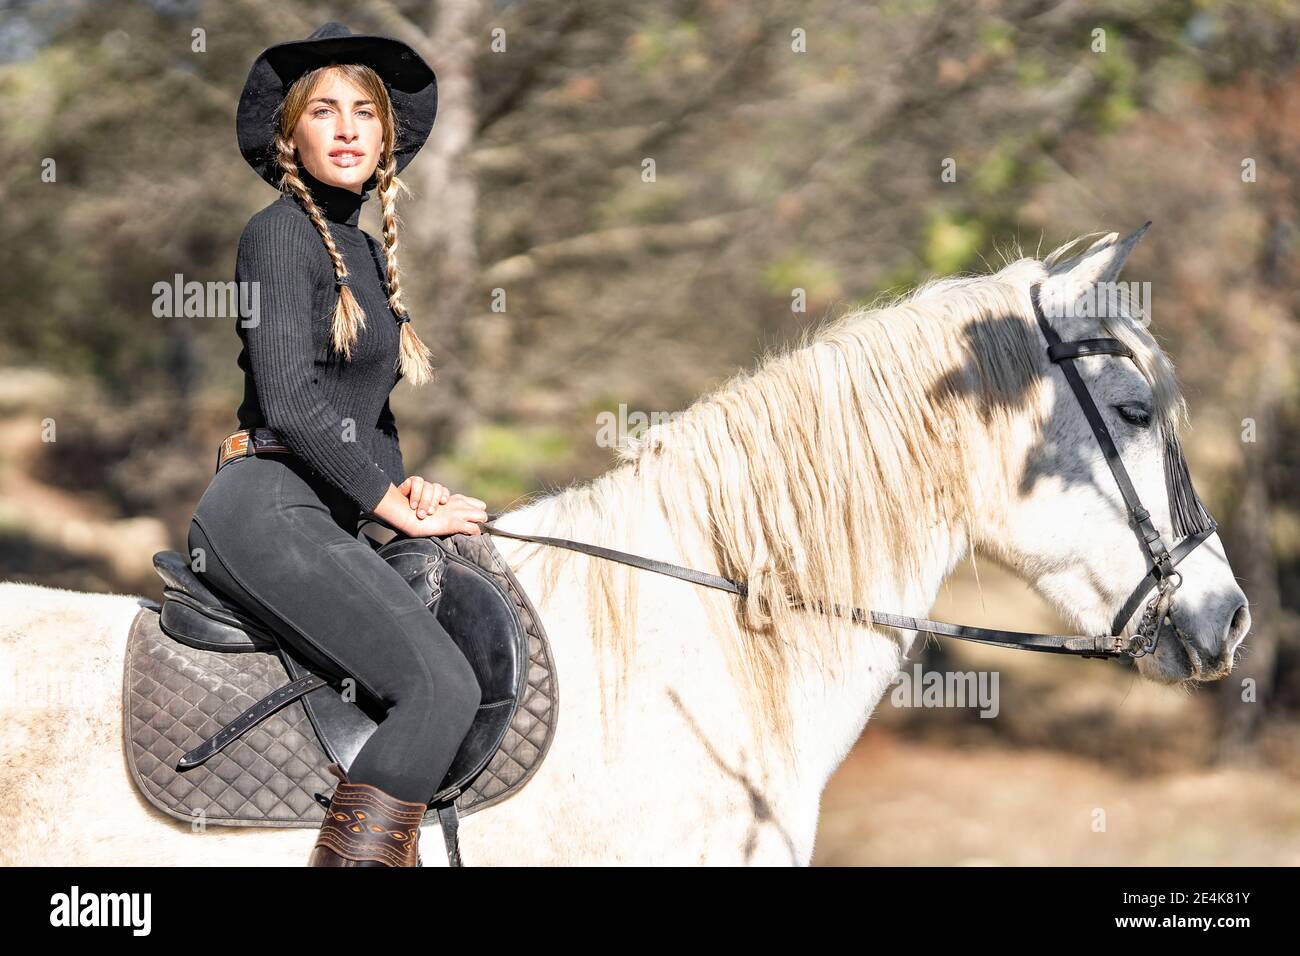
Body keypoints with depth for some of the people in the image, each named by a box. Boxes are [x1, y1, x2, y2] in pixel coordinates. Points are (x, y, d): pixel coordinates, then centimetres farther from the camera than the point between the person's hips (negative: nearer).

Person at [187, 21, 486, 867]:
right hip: (267, 507, -9)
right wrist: (399, 509, -10)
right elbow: (289, 399, -15)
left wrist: (404, 484, 6)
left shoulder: (369, 254, 21)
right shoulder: (282, 233, -5)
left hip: (326, 521, 9)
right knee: (440, 686, -21)